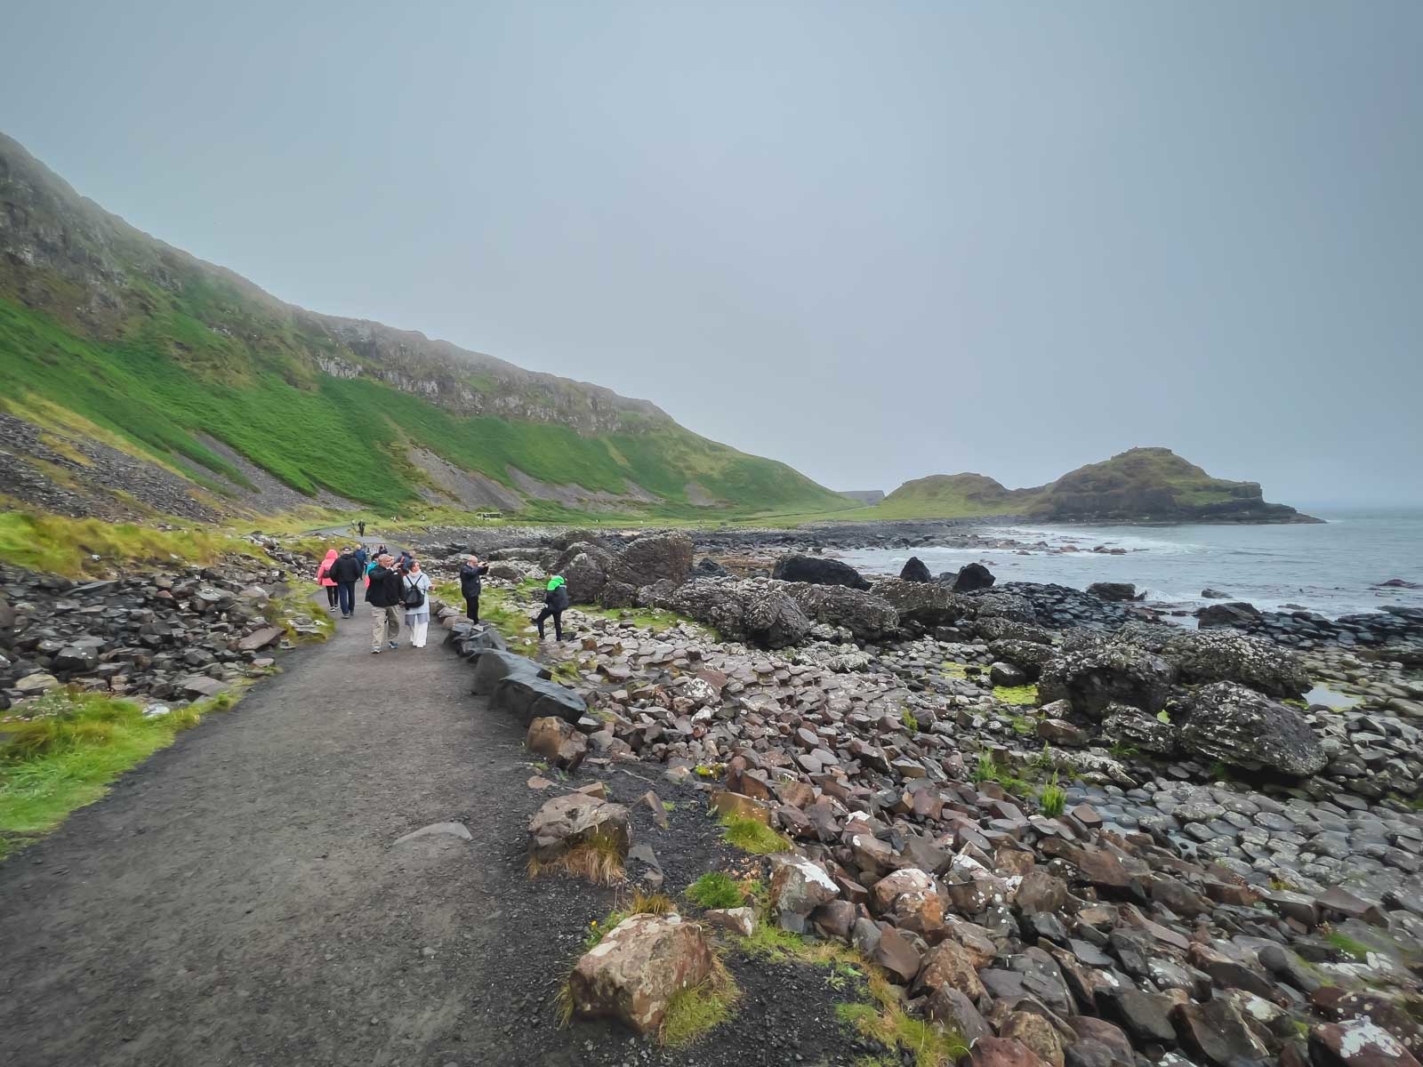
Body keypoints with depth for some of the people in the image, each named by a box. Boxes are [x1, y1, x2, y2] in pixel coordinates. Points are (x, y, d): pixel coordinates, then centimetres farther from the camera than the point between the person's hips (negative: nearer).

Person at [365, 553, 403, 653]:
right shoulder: (374, 571, -12)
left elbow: (400, 585, 11)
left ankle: (392, 640, 35)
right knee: (378, 624, -7)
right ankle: (376, 646, -5)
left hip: (393, 602, 5)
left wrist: (401, 597, 11)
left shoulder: (396, 571, 1)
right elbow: (378, 577, -37)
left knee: (395, 622, 16)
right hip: (378, 603, -5)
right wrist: (391, 570, -44)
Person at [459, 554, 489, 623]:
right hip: (469, 592, -10)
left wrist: (486, 567, 0)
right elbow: (472, 573, -36)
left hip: (474, 591, 10)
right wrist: (478, 567, -27)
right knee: (471, 607, -10)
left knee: (475, 607, 18)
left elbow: (482, 572, 19)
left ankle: (475, 621, 30)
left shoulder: (474, 567, 14)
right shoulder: (464, 568, -15)